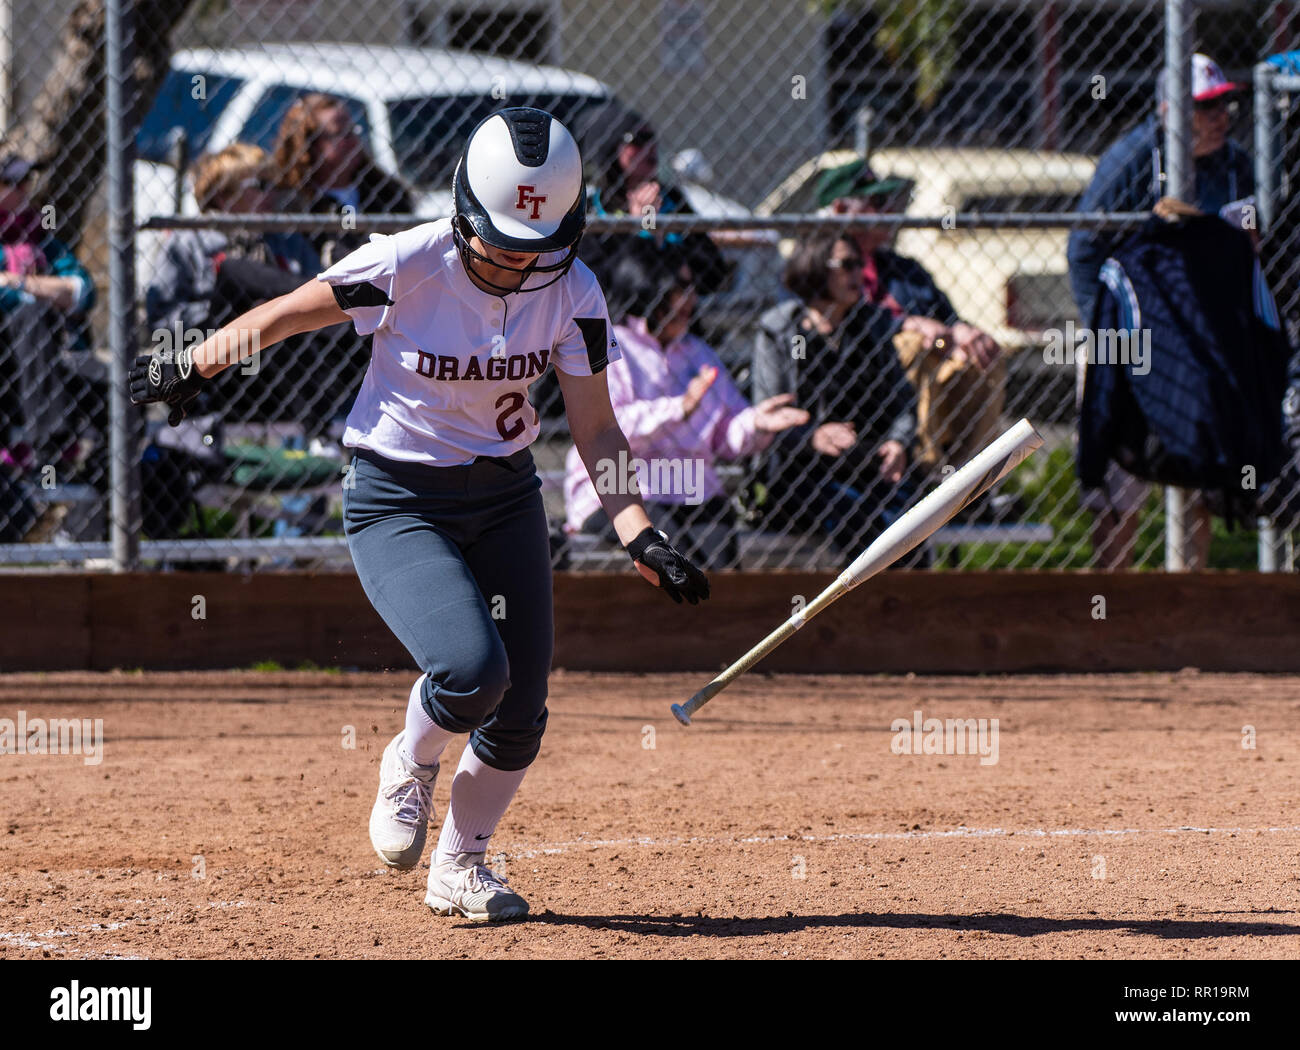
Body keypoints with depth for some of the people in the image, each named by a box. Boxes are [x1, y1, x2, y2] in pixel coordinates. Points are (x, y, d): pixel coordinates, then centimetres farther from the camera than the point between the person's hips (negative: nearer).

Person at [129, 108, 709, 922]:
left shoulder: (572, 293, -11)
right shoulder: (406, 267, -22)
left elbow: (596, 431, -6)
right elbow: (286, 314, -7)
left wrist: (641, 537, -18)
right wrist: (191, 368, 1)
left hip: (506, 496, 4)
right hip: (398, 501, -4)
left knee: (519, 714, 1)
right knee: (470, 669, -26)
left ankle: (461, 868, 27)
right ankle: (412, 764, 10)